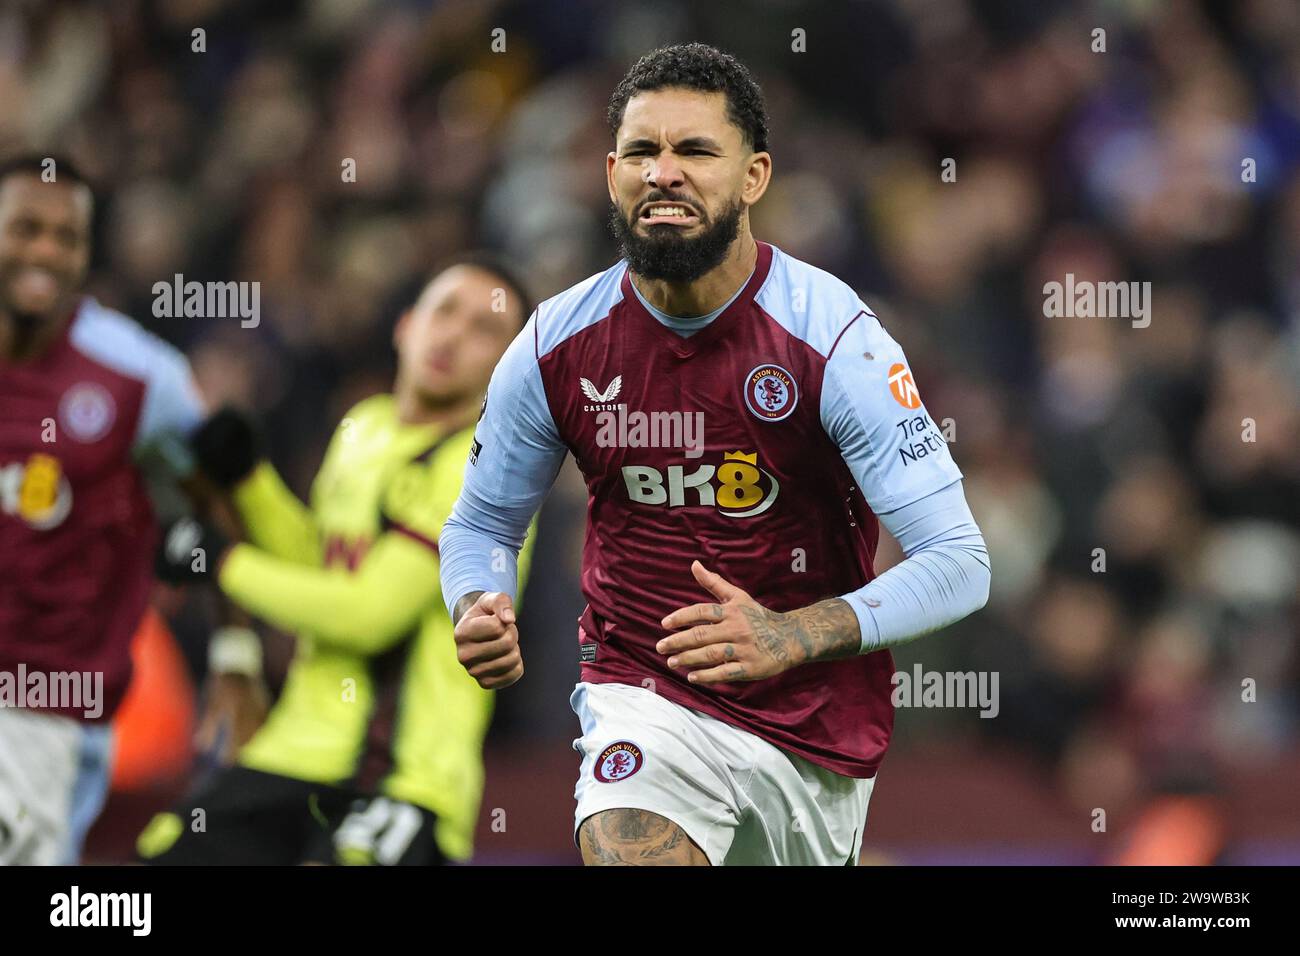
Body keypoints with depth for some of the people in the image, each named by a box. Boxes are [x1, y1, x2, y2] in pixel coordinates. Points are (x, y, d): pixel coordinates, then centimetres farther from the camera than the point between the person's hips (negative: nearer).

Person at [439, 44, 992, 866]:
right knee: (628, 851, -27)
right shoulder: (557, 349, -6)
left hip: (817, 725, 0)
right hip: (644, 698, 0)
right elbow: (481, 523, 10)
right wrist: (479, 613, -14)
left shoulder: (835, 339, -16)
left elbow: (959, 563, -19)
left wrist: (790, 637, -34)